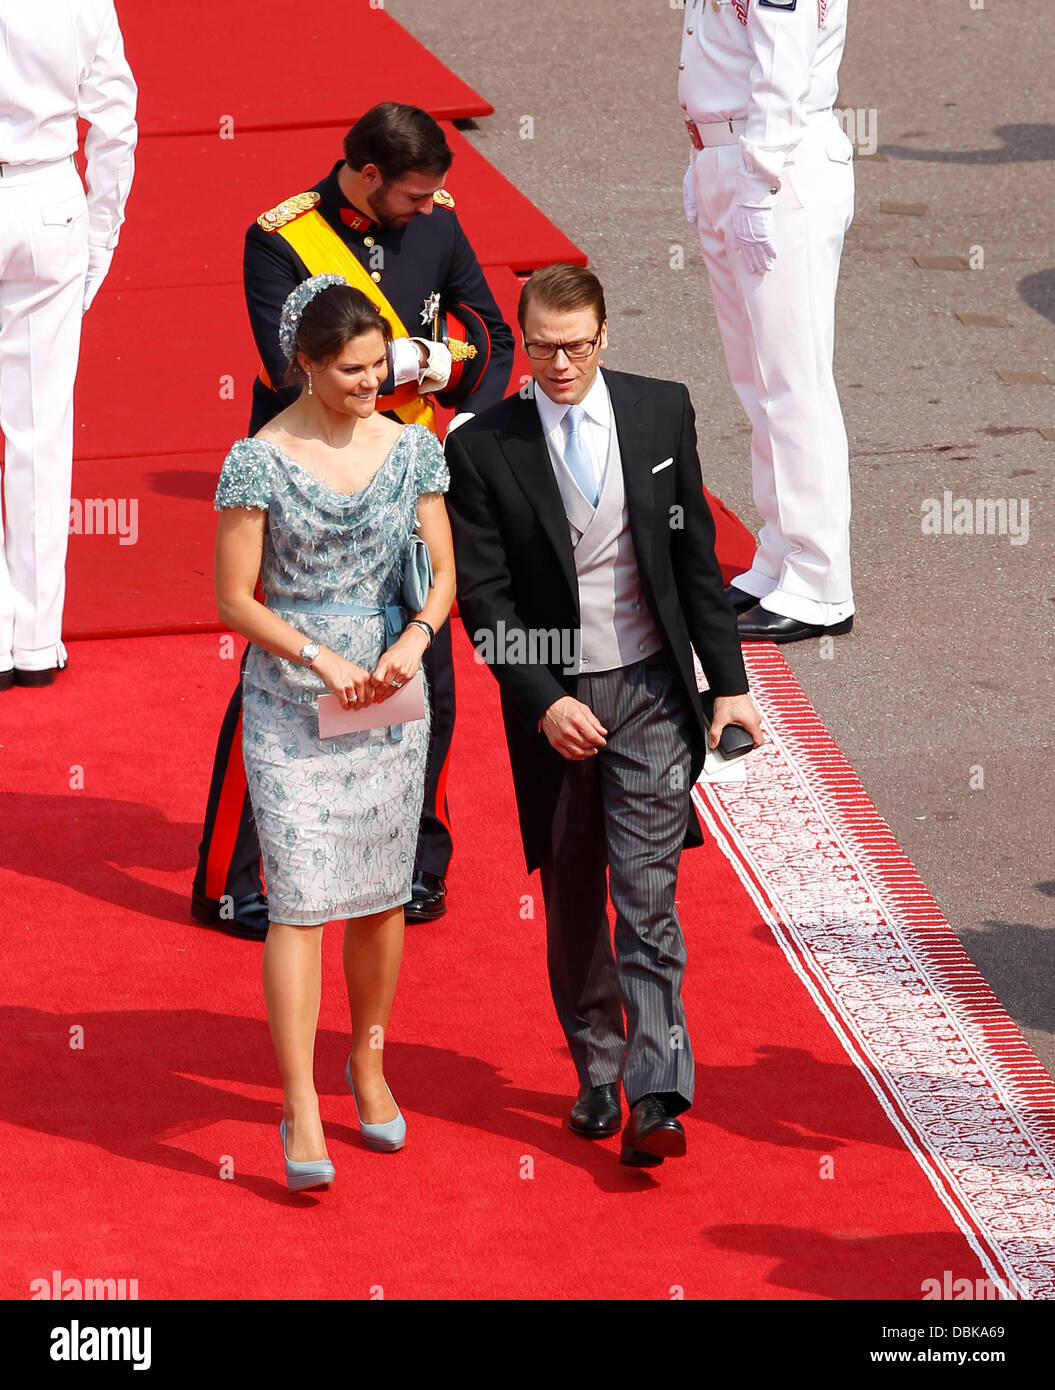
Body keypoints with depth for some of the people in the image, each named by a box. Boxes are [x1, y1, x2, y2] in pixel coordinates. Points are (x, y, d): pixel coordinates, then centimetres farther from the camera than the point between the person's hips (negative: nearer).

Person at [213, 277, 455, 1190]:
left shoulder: (413, 449, 3)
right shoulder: (259, 461, -8)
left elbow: (443, 572, 7)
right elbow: (235, 599, -7)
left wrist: (413, 642, -12)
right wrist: (321, 658, -17)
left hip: (391, 700, 4)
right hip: (290, 703, -4)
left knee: (382, 894, 11)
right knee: (301, 900, -8)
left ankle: (370, 1064, 31)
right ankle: (301, 1110, -9)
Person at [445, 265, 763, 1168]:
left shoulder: (661, 412, -1)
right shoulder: (483, 448, -7)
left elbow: (696, 554, 5)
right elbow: (484, 596, -6)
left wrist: (729, 681, 3)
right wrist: (545, 703, -16)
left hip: (651, 688, 0)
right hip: (552, 697, 0)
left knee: (647, 899, -7)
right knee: (573, 902, 11)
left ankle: (657, 1101, -9)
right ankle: (598, 1075, 27)